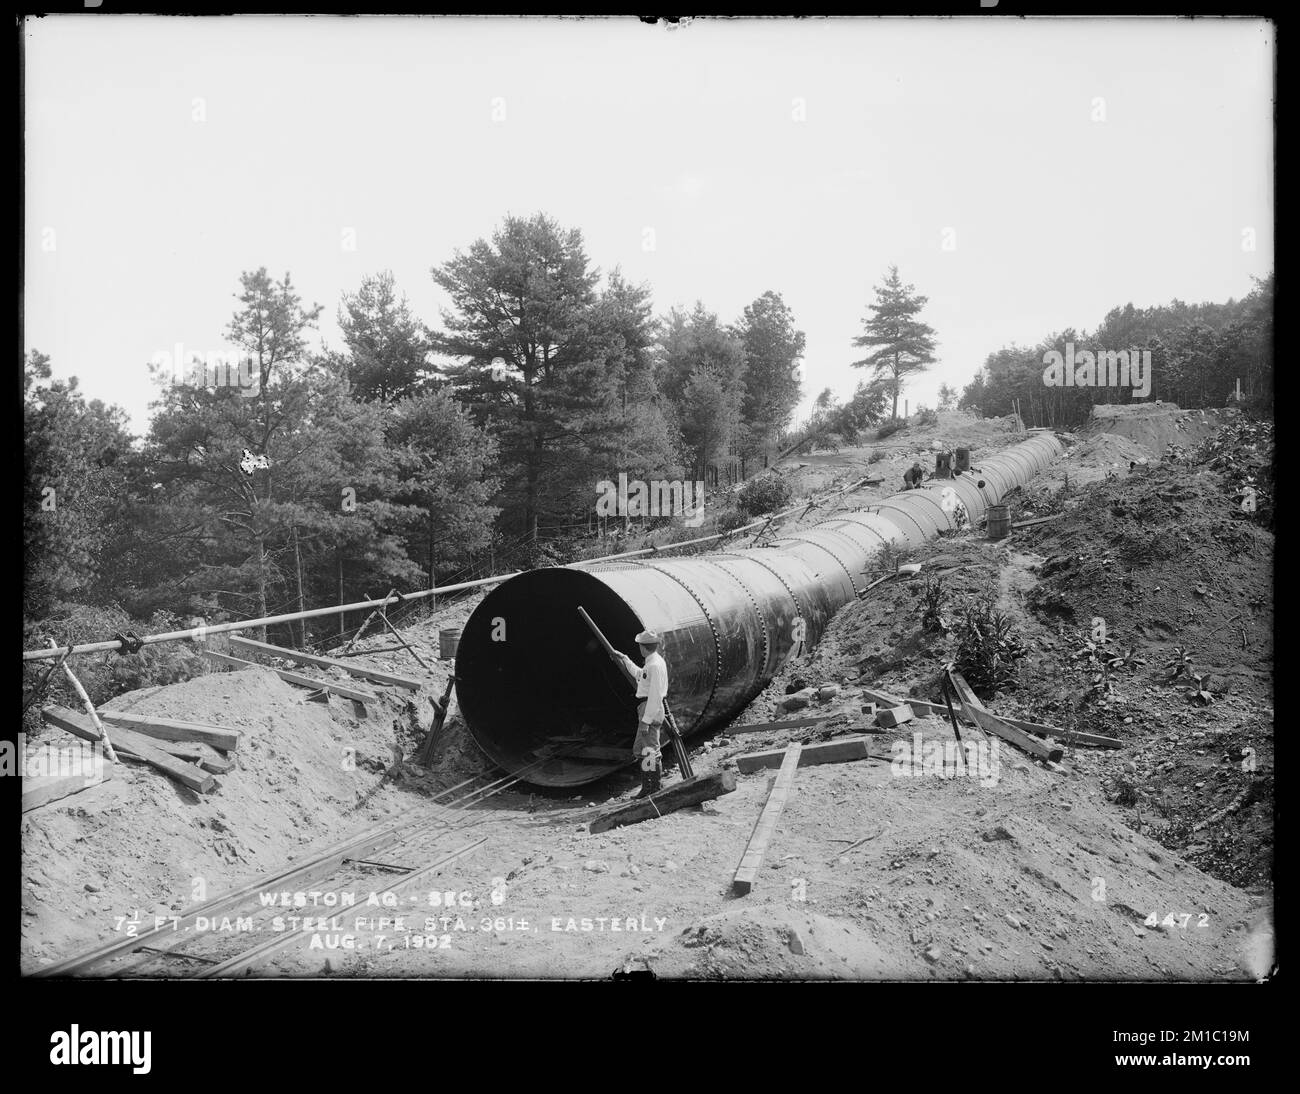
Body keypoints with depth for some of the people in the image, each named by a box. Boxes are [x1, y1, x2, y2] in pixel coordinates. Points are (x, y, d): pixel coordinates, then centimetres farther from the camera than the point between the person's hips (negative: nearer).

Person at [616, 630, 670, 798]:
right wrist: (625, 659, 44)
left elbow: (655, 696, -22)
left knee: (650, 750, -10)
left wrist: (646, 721, -23)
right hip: (647, 708, 11)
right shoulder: (651, 663, 15)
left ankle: (656, 789, -10)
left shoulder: (655, 665, -18)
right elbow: (639, 674, 38)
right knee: (640, 750, 15)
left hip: (651, 711, -11)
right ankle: (647, 788, 20)